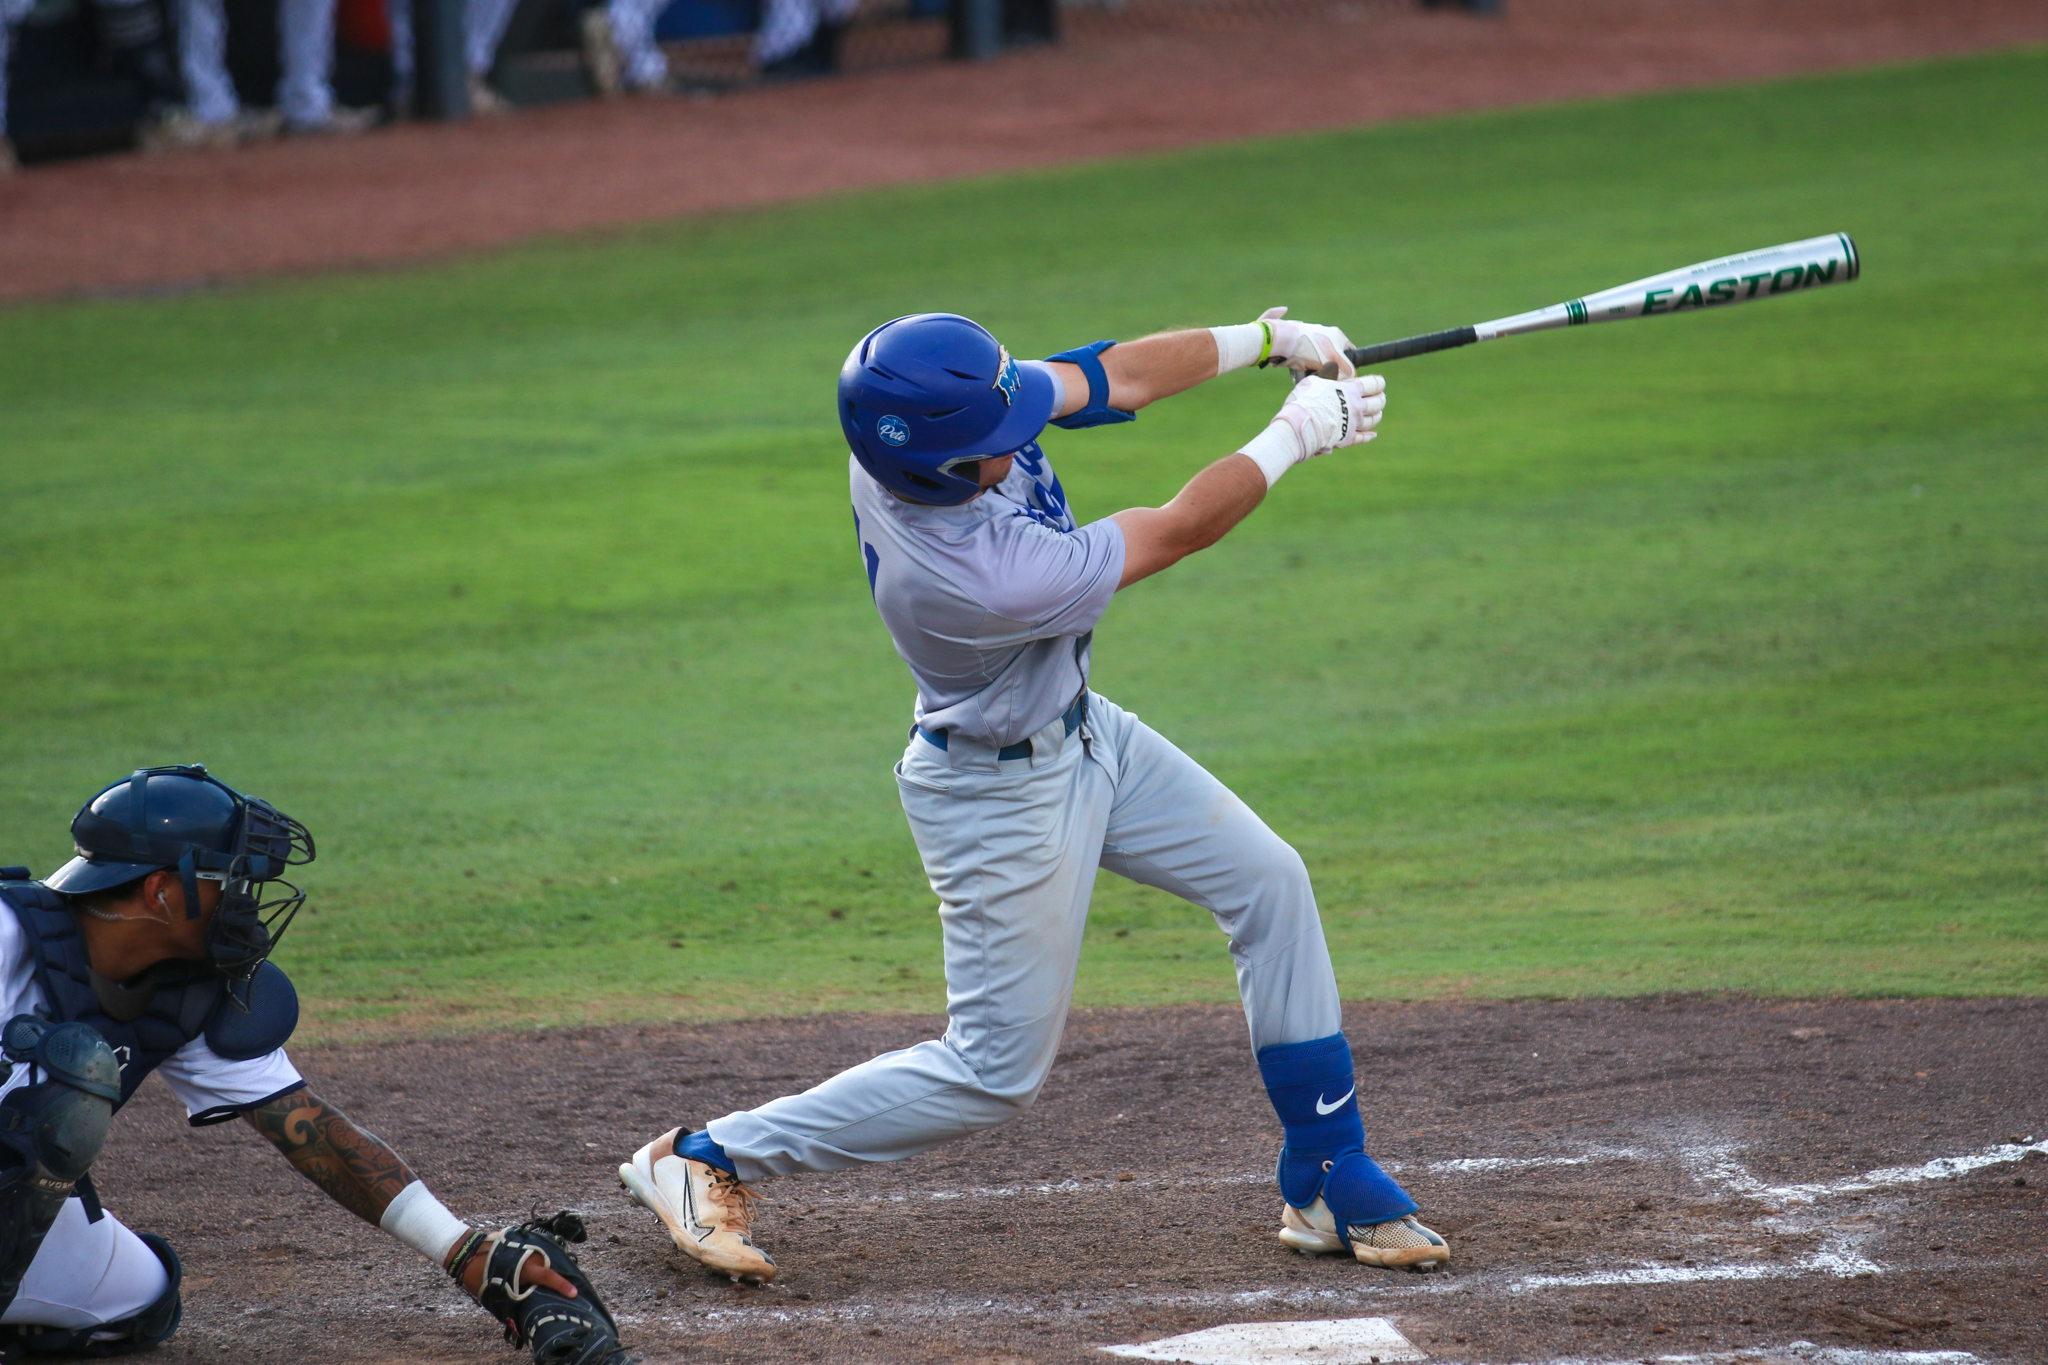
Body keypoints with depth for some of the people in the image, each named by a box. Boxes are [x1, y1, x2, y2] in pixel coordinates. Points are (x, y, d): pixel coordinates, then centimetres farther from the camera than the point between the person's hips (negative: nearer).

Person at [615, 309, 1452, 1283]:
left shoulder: (904, 420, -20)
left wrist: (1262, 340, -5)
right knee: (995, 1072, 1)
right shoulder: (990, 577, -40)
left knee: (1268, 883, 9)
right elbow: (1183, 528, -26)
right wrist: (1298, 434, -14)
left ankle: (1329, 1187, 18)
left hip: (1082, 732, 9)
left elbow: (1098, 380, -4)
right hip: (1002, 794, -9)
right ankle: (708, 1158, 10)